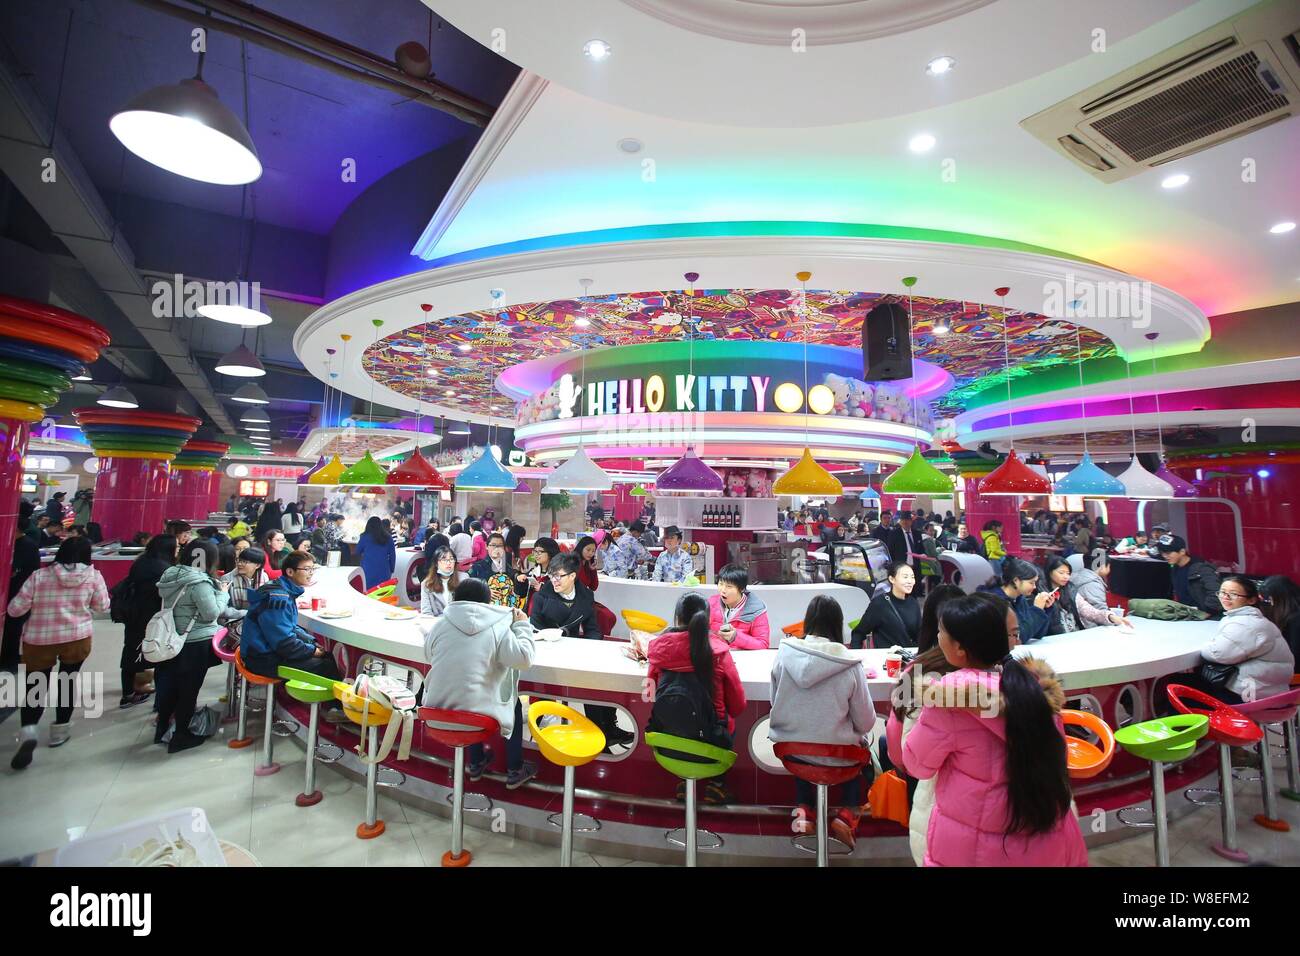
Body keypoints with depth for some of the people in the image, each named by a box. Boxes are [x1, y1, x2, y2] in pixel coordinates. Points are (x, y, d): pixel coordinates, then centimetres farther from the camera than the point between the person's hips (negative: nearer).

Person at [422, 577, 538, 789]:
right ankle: (515, 771, 31)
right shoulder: (497, 627, -10)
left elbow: (429, 655, 18)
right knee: (513, 704, 27)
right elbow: (523, 658, -11)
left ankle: (476, 764, 43)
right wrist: (522, 625, 1)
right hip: (478, 710, -4)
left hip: (437, 708, 4)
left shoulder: (440, 624, 0)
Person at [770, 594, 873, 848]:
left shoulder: (784, 654, -12)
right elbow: (866, 723, -8)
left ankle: (804, 810, 19)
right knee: (860, 745, 30)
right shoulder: (850, 666, -18)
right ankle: (847, 814, 18)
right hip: (836, 756, -1)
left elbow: (776, 703, 1)